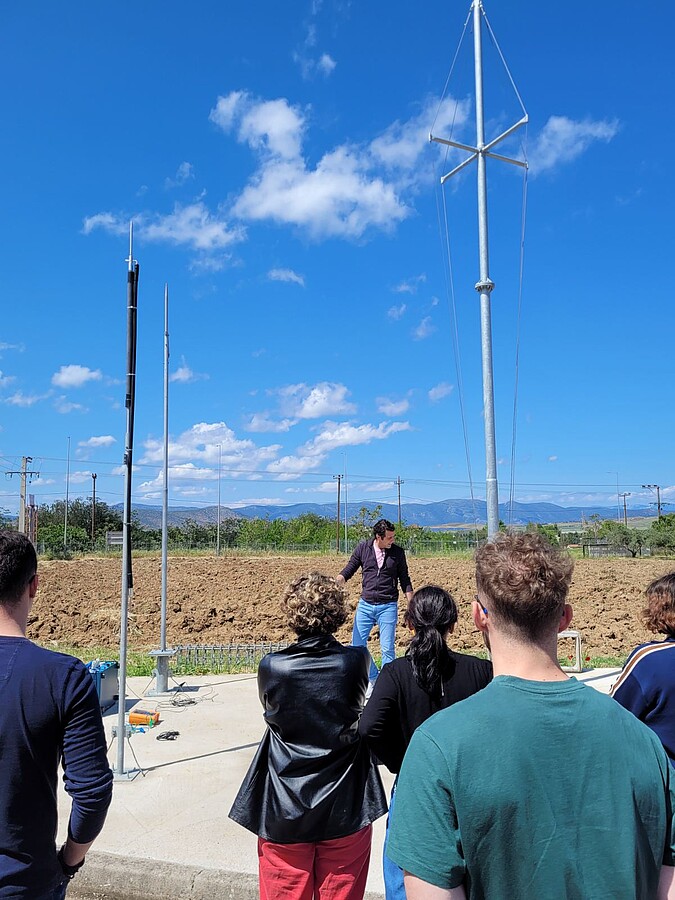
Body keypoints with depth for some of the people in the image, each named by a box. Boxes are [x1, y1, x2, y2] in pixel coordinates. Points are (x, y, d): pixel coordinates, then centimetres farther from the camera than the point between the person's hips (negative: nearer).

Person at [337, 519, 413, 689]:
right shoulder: (362, 548, -2)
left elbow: (404, 580, 6)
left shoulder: (398, 552, -2)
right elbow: (349, 569, 4)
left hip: (388, 607, -2)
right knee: (357, 645, 3)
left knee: (387, 648, -2)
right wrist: (336, 581, -16)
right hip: (365, 605, 2)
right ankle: (373, 679, 22)